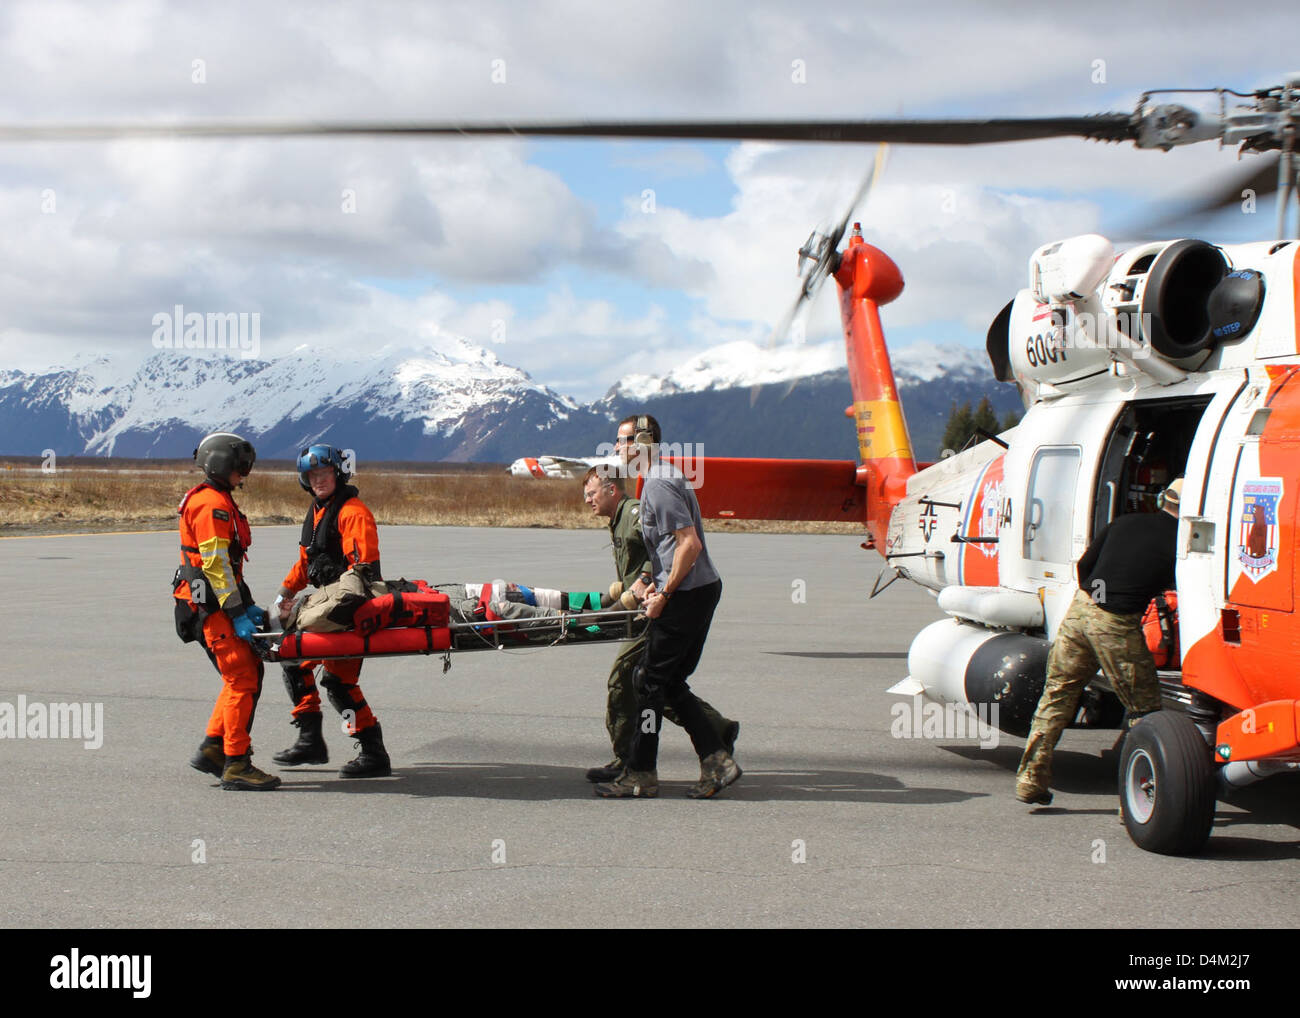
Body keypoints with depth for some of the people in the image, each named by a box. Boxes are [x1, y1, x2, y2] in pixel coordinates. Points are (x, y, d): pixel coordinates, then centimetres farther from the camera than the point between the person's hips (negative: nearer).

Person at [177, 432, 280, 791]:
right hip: (210, 605, -10)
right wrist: (237, 611, -20)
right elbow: (216, 563, -19)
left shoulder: (220, 502, 21)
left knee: (247, 674, 14)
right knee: (243, 680, -10)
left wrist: (247, 606, 20)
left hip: (214, 603, 10)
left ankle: (213, 748, 17)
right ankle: (236, 765, -9)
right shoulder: (212, 505, -13)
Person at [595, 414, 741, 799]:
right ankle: (717, 761, 10)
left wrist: (665, 594, -17)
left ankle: (641, 775, 3)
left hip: (687, 595, -10)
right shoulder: (665, 477, 17)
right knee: (670, 682, 13)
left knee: (651, 680, -3)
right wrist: (652, 581, 12)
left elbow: (690, 544, -22)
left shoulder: (659, 485, -16)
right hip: (703, 590, 10)